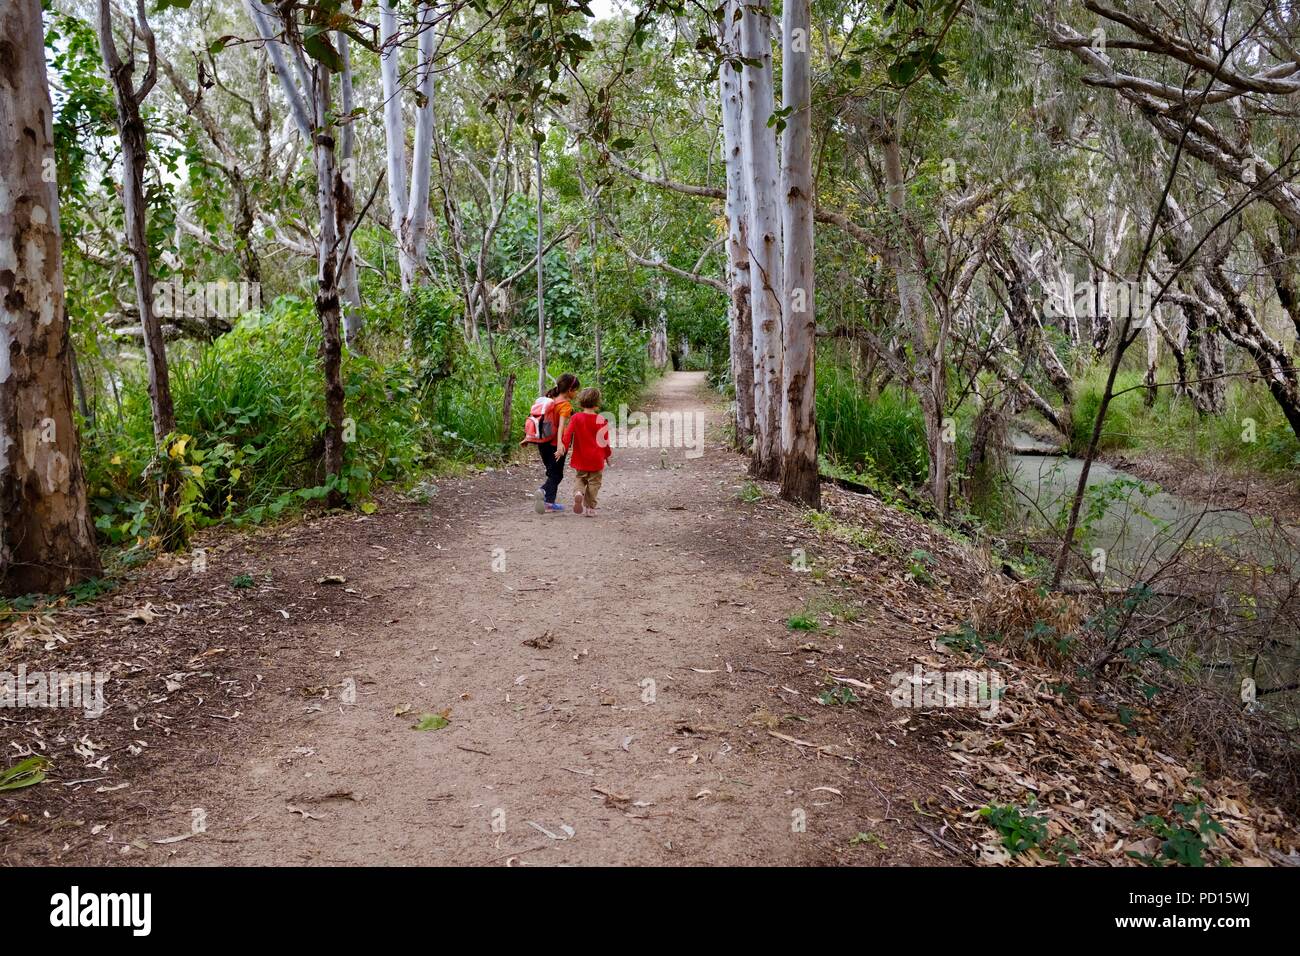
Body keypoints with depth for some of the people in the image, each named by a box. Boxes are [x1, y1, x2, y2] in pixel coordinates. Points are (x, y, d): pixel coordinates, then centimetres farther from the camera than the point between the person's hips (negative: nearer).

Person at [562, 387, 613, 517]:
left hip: (580, 458, 2)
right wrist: (607, 455, 10)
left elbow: (568, 434, -8)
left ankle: (579, 492, -10)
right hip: (596, 459, -2)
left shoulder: (576, 418, -5)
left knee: (581, 478, 20)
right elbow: (605, 440, -3)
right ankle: (590, 508, 8)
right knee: (593, 483, 9)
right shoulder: (601, 420, -8)